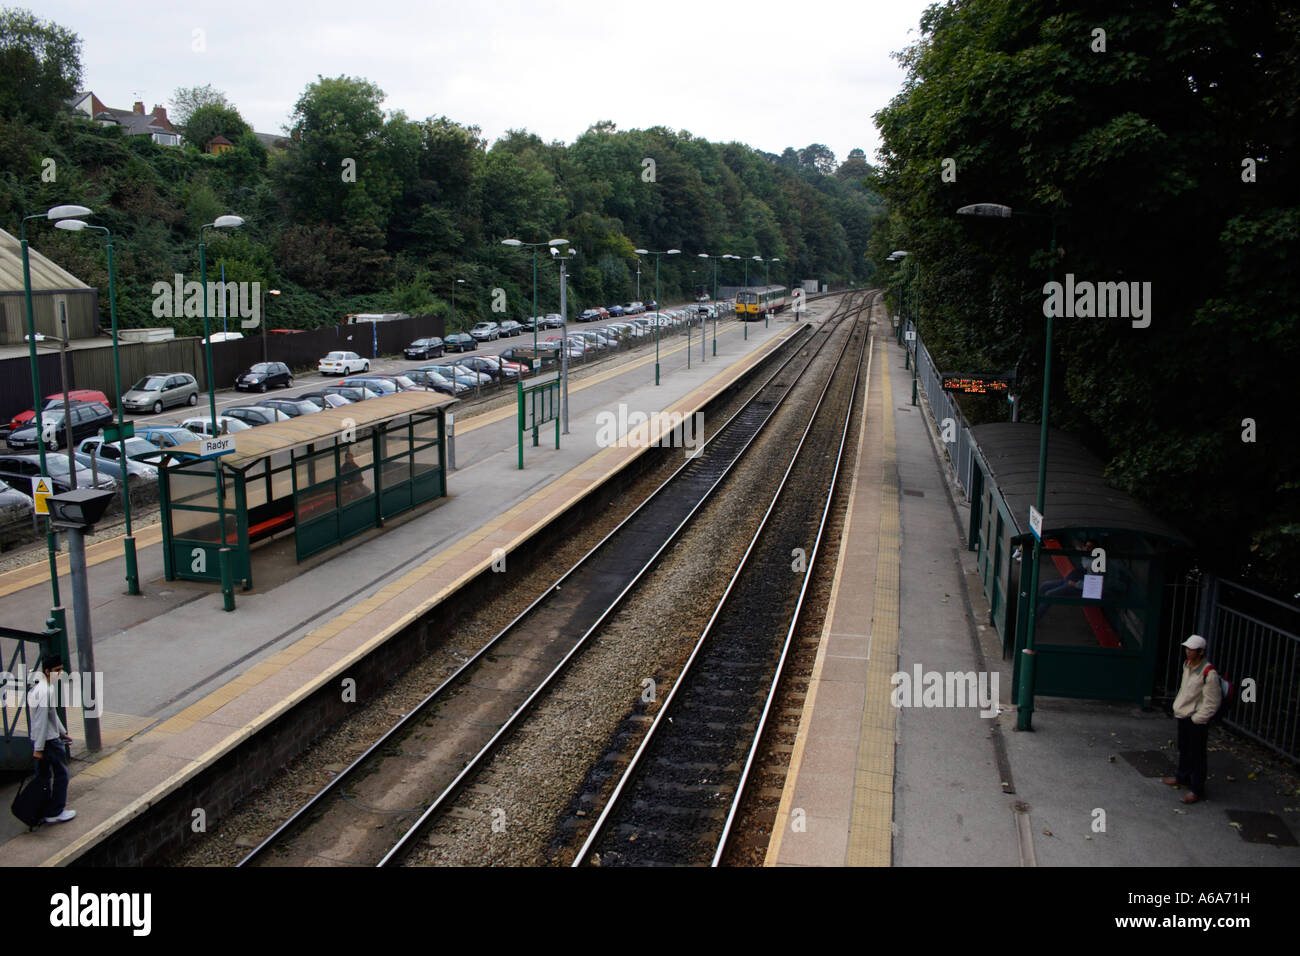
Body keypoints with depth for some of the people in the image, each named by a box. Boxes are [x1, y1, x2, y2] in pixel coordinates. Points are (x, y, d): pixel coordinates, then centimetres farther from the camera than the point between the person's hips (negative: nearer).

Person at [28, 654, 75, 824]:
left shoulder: (37, 686, 10)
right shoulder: (46, 690, -23)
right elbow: (42, 720, -24)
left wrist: (62, 732, 25)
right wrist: (39, 748, -22)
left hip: (37, 739, 9)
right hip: (49, 740, -9)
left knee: (43, 775, 16)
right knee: (61, 774, 3)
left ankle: (42, 810, 25)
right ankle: (55, 813, 9)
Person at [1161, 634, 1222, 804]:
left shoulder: (1209, 673, -24)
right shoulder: (1187, 665, 2)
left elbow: (1212, 703, -20)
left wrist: (1196, 718, -17)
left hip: (1197, 720, -9)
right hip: (1183, 715, 9)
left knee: (1197, 755, 1)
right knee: (1183, 749, 24)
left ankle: (1197, 790, 11)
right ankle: (1182, 777, 42)